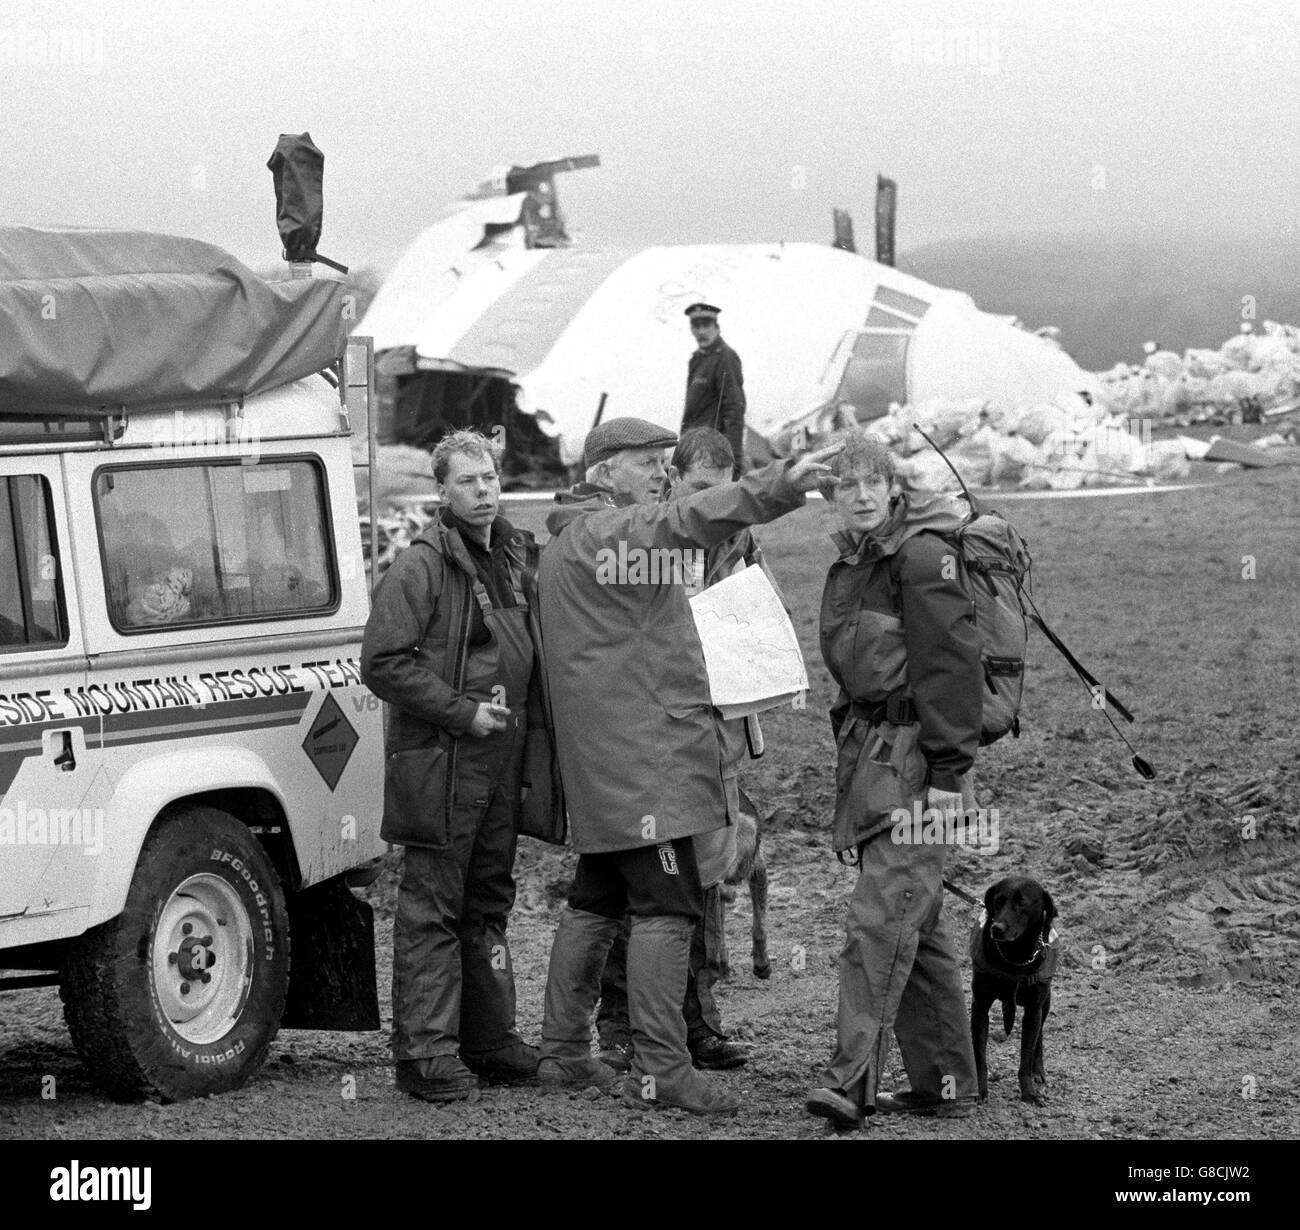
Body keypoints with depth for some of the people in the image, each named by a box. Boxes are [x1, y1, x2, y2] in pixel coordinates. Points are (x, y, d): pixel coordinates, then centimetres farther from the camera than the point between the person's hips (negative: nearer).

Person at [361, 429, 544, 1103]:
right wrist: (463, 711, -16)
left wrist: (515, 715, 9)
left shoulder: (517, 558, 12)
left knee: (488, 904, 15)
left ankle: (489, 1039, 24)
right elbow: (383, 662, -16)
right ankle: (425, 1053, -1)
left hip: (500, 759, 7)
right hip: (439, 761, -7)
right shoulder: (419, 567, -11)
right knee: (431, 910, -4)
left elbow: (527, 655, 26)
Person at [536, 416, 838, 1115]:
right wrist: (781, 486, -42)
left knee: (596, 901, 17)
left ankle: (563, 1052, 22)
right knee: (667, 904, -10)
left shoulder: (568, 542, 21)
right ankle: (660, 1071, -13)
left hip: (600, 759, 11)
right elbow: (687, 520, -30)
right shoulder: (605, 533, -12)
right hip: (639, 749, -11)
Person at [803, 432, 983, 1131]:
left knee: (879, 919, -15)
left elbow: (951, 667, -15)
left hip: (916, 758, -9)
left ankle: (852, 1079, -19)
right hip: (867, 751, 9)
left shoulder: (921, 555, -10)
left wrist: (947, 774, -19)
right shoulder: (849, 567, 16)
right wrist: (850, 748, 18)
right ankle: (943, 1082, 17)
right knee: (917, 927, 11)